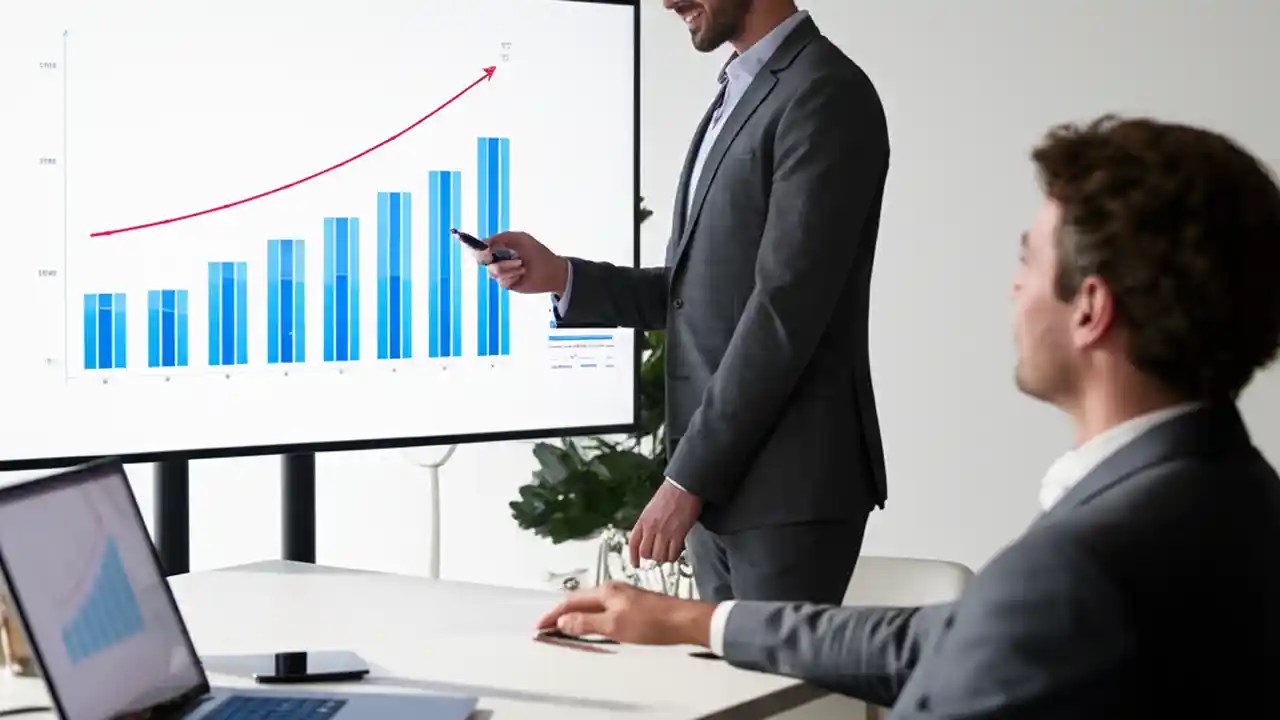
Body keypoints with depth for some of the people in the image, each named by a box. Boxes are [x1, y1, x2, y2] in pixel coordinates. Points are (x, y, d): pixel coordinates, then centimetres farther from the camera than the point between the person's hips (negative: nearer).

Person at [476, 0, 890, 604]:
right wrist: (561, 277, 6)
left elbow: (786, 308, -19)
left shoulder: (826, 95, -13)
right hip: (721, 477, 8)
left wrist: (686, 477, -17)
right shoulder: (737, 97, 17)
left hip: (788, 482, -8)